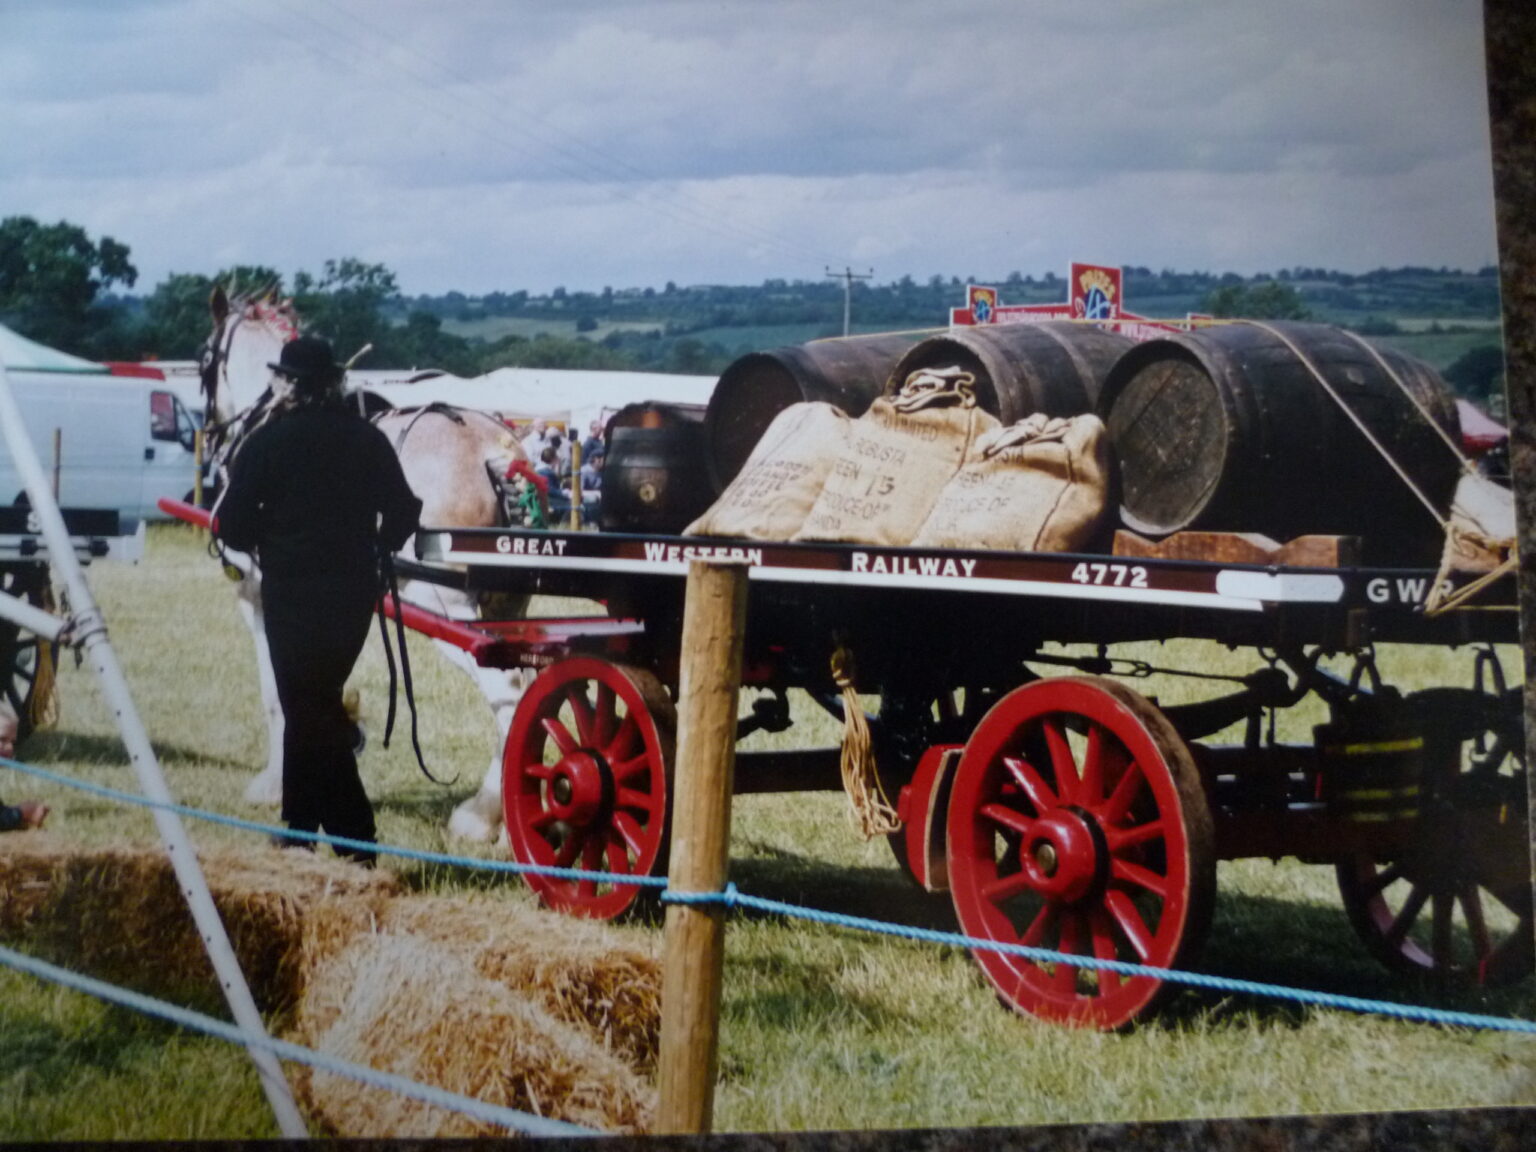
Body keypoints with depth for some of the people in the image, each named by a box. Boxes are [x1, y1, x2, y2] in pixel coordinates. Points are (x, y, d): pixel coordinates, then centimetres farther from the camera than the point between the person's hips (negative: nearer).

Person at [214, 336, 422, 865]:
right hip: (354, 591, 5)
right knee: (317, 701, 20)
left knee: (309, 709, 1)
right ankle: (301, 823, 24)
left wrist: (262, 542, 10)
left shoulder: (269, 440, -8)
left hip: (291, 589, -4)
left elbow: (232, 524, -10)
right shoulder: (369, 439, 3)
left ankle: (354, 835, -4)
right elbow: (403, 513, 3)